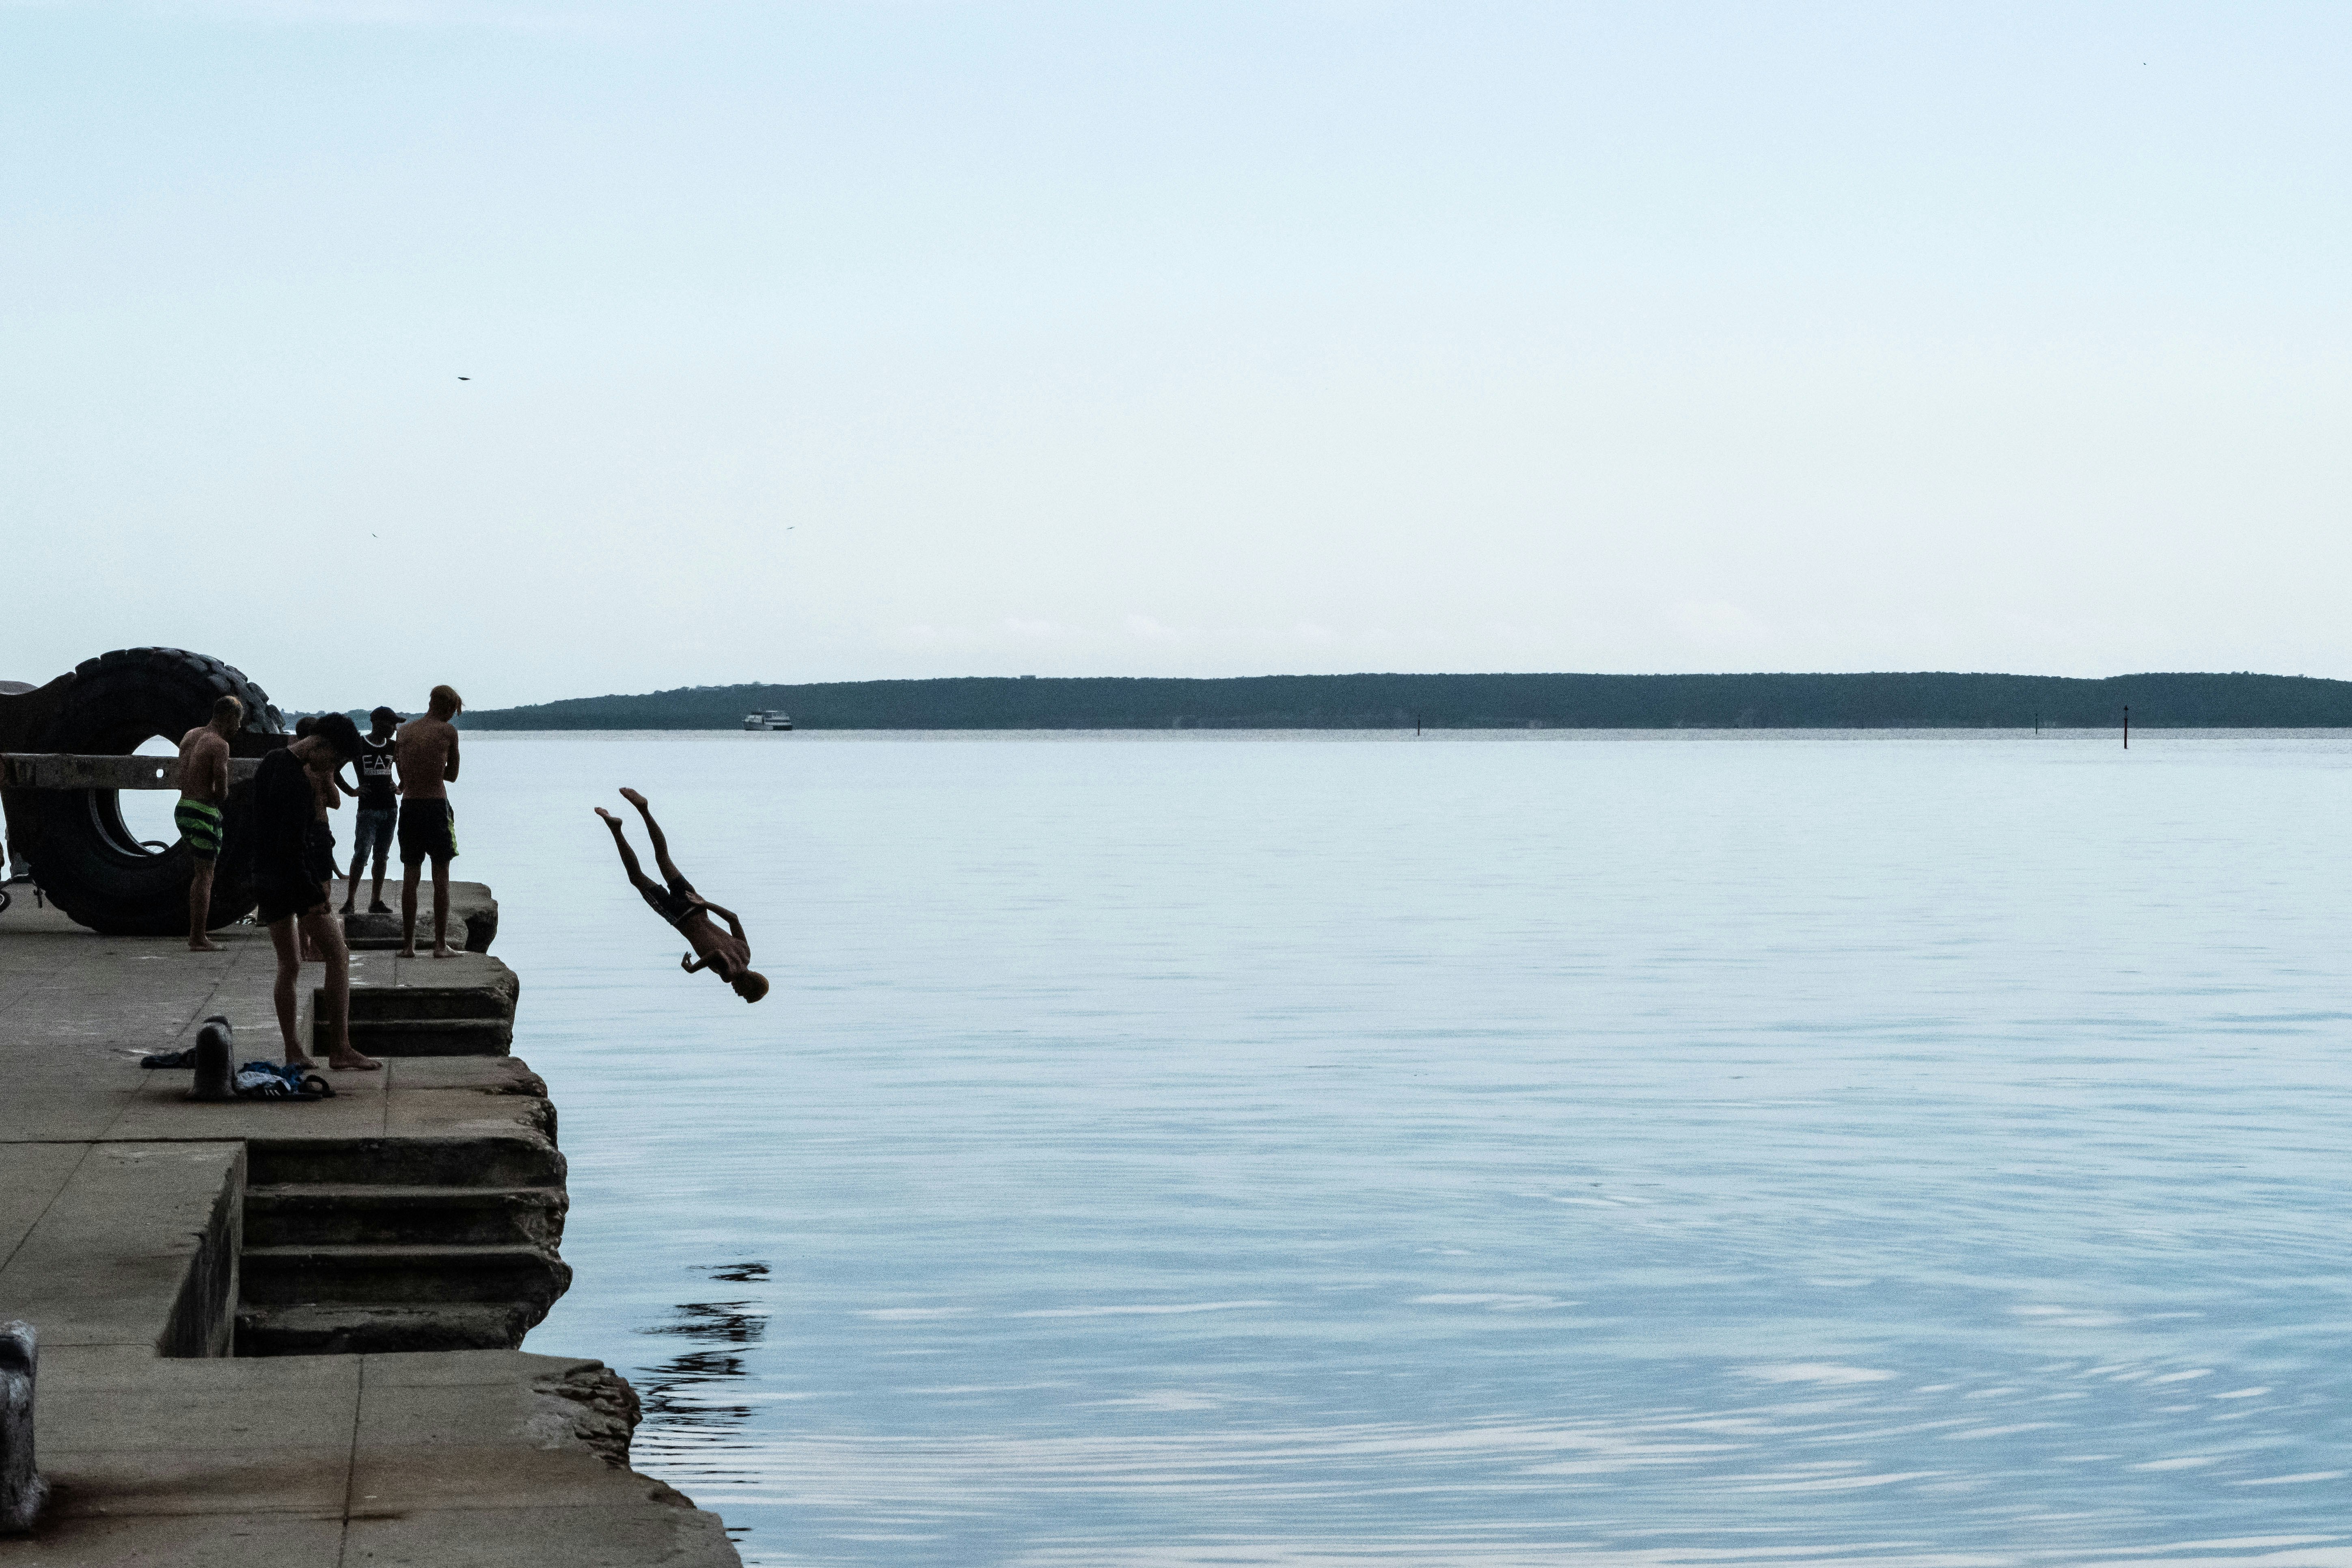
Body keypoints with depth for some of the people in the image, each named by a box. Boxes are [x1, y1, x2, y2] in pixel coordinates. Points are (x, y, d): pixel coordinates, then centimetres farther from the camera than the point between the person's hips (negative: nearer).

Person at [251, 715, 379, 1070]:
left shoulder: (272, 762, 11)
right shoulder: (297, 782, -20)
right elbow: (293, 846, -24)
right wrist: (312, 896, -21)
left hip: (264, 878, 9)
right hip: (292, 879, -9)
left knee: (288, 966, 12)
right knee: (338, 955, -3)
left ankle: (293, 1052, 11)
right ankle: (340, 1049, -6)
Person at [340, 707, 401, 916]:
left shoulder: (393, 747, 9)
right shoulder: (358, 745, -4)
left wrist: (399, 788, 7)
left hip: (389, 807, 5)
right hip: (367, 809, -5)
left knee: (382, 856, 6)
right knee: (361, 854, -12)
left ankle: (376, 902, 10)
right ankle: (350, 901, -8)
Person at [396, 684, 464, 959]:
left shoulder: (403, 731, 8)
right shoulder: (448, 731, -4)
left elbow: (402, 775, 13)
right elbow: (452, 775, 5)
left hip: (409, 805, 4)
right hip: (436, 804, -4)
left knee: (410, 876, 9)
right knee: (441, 877, 3)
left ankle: (408, 944, 10)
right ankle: (441, 945, 2)